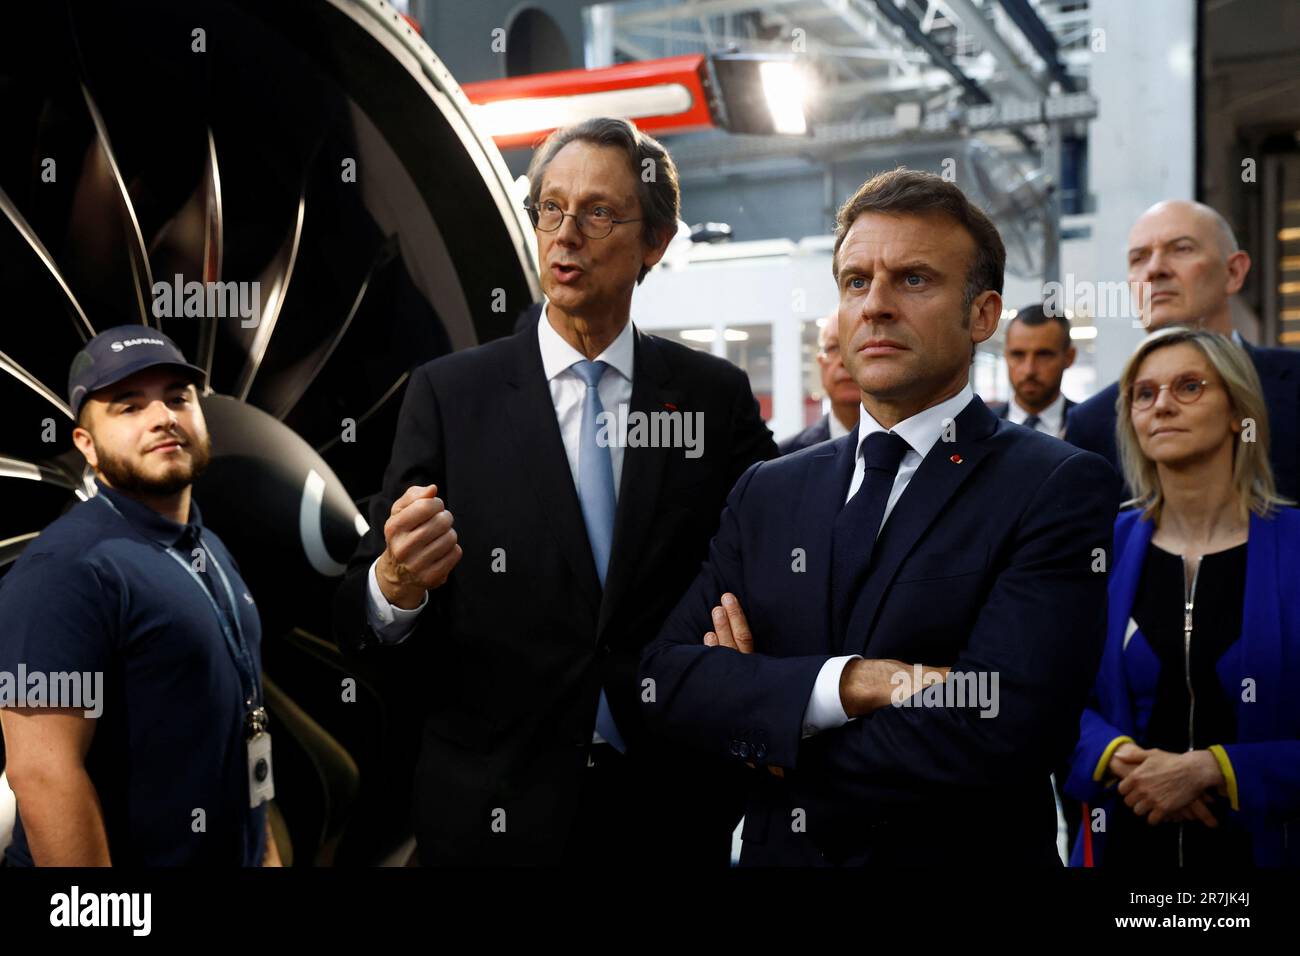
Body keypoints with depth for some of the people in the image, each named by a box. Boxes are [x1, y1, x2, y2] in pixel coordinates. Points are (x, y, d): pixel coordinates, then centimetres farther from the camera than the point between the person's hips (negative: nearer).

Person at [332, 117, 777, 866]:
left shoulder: (717, 397, 1)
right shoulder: (448, 395, -3)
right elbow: (363, 621, -7)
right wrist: (396, 584, -28)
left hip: (672, 809, 1)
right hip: (497, 811, -1)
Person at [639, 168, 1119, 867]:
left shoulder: (1059, 489, -13)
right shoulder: (768, 493, 3)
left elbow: (994, 736, -25)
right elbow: (663, 679, -8)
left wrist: (769, 739, -13)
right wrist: (851, 683, -24)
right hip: (777, 851, 4)